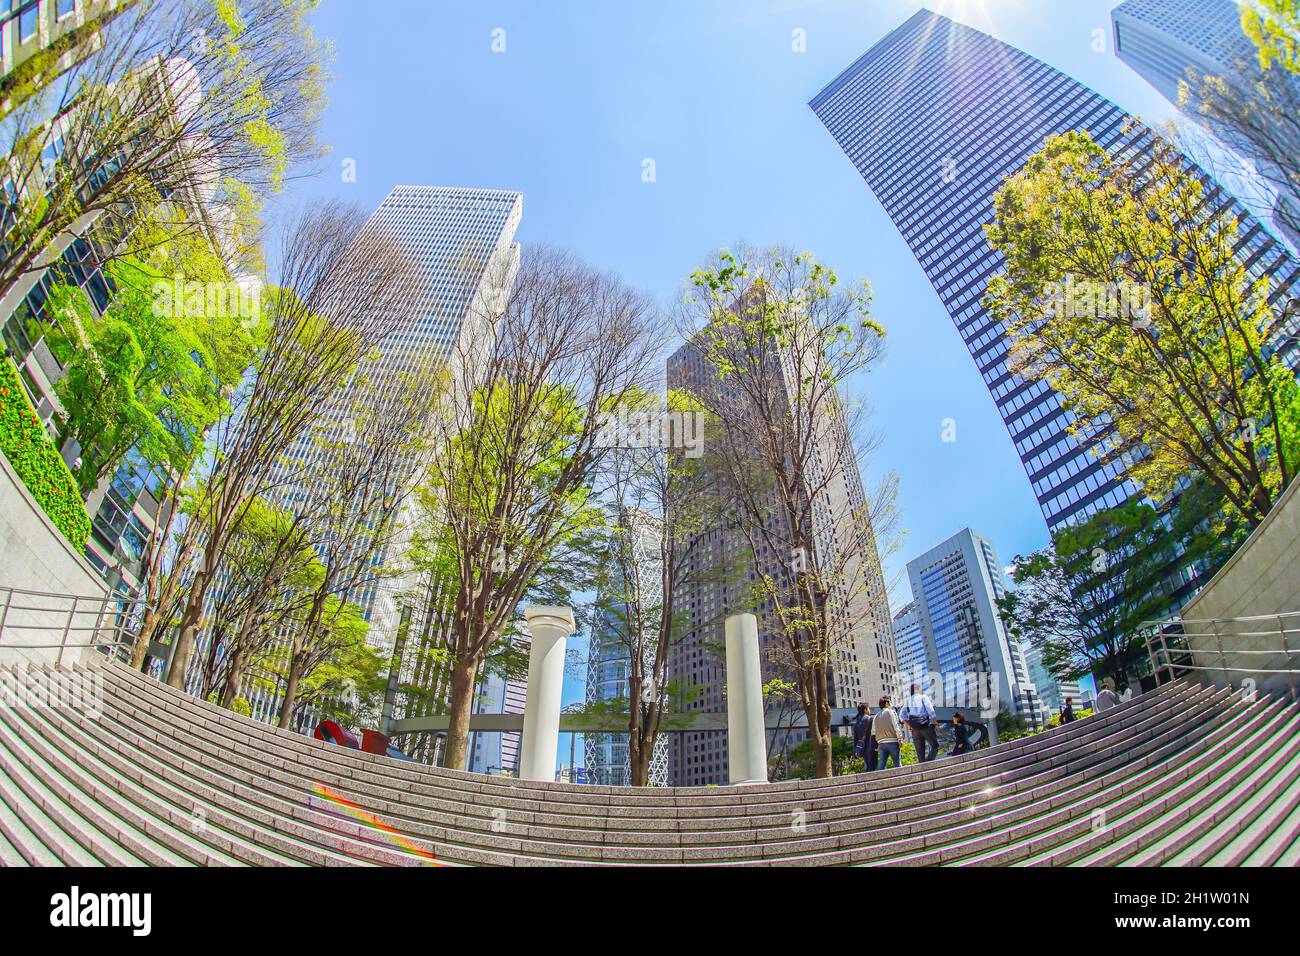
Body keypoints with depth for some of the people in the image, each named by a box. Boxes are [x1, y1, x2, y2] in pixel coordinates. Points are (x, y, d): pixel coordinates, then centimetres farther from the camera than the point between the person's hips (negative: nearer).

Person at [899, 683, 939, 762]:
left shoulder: (908, 700, 14)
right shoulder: (923, 697, 1)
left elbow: (902, 715, 7)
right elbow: (931, 711, -9)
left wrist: (909, 726, 9)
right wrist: (935, 724, -3)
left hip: (915, 728, 4)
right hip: (926, 726, -4)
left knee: (920, 751, 8)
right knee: (935, 746, 3)